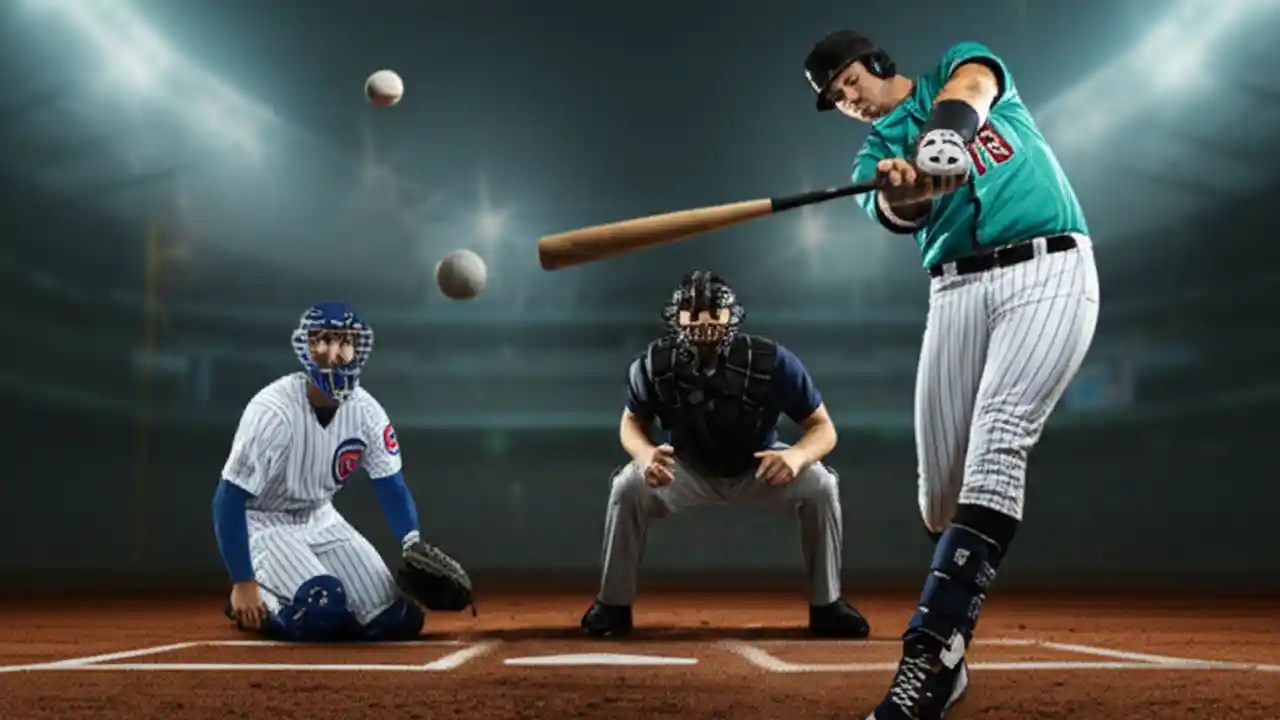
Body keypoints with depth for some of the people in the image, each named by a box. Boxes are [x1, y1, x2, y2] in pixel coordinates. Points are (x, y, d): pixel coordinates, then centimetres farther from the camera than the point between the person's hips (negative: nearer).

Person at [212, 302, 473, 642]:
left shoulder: (366, 411, -11)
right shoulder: (274, 411, -26)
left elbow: (392, 487, -2)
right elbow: (229, 500, -23)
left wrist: (414, 547, -20)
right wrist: (242, 583, -26)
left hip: (320, 521, 6)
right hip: (263, 523, -5)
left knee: (399, 619, -6)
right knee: (321, 608, -30)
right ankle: (261, 605, 1)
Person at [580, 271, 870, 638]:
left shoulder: (771, 361, -29)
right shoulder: (654, 364, -25)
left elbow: (823, 428, -21)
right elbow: (632, 422, -7)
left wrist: (797, 455, -46)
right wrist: (646, 454, -32)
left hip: (760, 469, 0)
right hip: (689, 470, 1)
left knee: (819, 485, -27)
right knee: (628, 486, -25)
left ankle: (827, 605, -8)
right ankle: (613, 605, -7)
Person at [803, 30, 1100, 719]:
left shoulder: (964, 64, 15)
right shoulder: (874, 156, 16)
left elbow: (968, 89, -12)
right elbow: (897, 211, -9)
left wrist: (942, 135, -36)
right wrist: (901, 189, -35)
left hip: (1050, 270, -4)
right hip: (958, 290, 4)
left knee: (998, 435, -23)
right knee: (942, 487, -3)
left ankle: (929, 653, -31)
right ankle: (946, 656, 16)